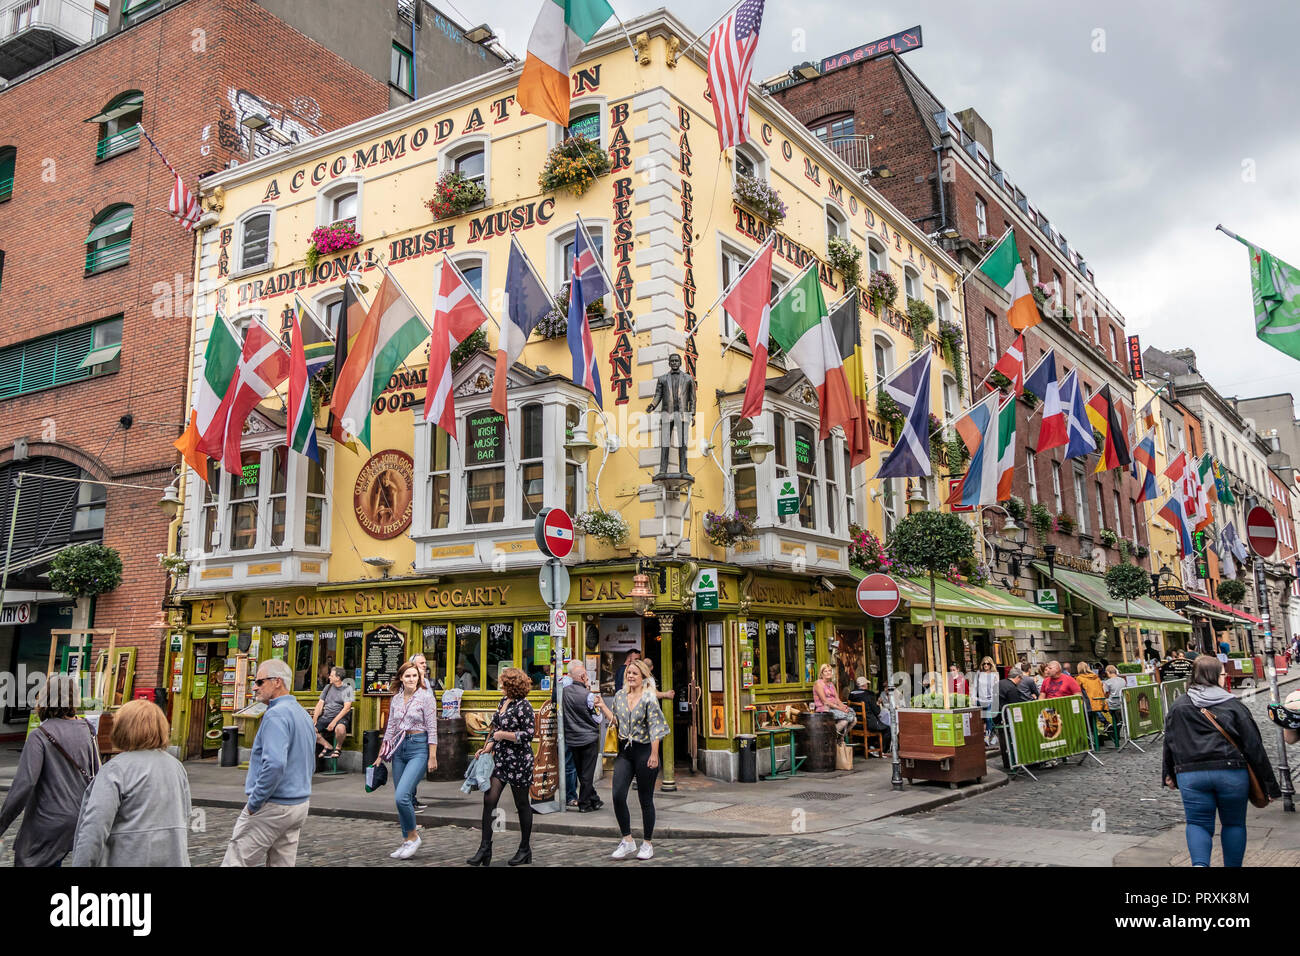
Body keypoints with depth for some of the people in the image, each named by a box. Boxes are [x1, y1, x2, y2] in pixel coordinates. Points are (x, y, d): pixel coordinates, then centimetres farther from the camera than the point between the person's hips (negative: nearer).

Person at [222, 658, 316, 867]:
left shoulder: (276, 715, -16)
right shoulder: (304, 714, 14)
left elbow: (274, 764, -27)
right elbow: (310, 765, 22)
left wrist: (254, 803, -19)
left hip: (272, 806, -9)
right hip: (299, 805, 9)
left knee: (236, 862, -2)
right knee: (282, 863, 12)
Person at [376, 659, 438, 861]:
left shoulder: (426, 697, -7)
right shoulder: (396, 699, 9)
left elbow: (432, 729, -8)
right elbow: (390, 728, 16)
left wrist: (432, 757, -11)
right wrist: (381, 755, 15)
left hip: (419, 748, -6)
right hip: (399, 748, 6)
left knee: (402, 796, -17)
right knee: (401, 799, 8)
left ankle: (413, 835, 2)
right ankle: (407, 841, 20)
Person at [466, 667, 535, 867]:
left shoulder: (523, 706, -15)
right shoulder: (503, 701, 10)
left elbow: (528, 734, -18)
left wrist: (503, 735, -18)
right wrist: (488, 747, 10)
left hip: (518, 760, -8)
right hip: (500, 758, 8)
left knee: (522, 804, 6)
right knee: (489, 800, -1)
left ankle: (525, 849, 20)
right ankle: (485, 849, 4)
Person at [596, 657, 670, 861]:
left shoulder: (649, 698, -9)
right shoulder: (620, 696, 8)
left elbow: (655, 728, -12)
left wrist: (654, 754, -17)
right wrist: (602, 707, 7)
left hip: (644, 750, -5)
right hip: (624, 751, 5)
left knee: (645, 799, 4)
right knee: (618, 795, -6)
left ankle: (648, 844, 17)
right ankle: (627, 841, 8)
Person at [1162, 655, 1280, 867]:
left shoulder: (1178, 706, 5)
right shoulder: (1233, 705, -2)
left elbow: (1169, 743, 10)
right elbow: (1254, 746, 0)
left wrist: (1169, 773, 22)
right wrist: (1268, 783, 5)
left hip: (1190, 775, 1)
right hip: (1231, 773, -1)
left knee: (1197, 823, 6)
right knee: (1234, 823, 16)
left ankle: (1199, 863, -17)